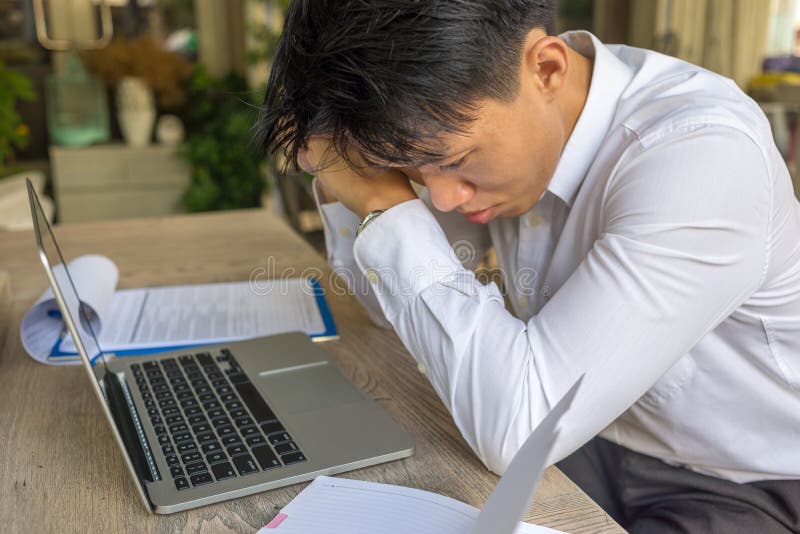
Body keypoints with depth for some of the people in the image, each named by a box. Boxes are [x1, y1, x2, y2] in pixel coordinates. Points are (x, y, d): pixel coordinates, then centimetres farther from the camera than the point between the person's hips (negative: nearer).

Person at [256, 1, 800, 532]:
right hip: (589, 442, 5)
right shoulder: (479, 104, -8)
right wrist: (342, 175, -14)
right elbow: (396, 302, 3)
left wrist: (388, 205, -26)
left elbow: (515, 427, -33)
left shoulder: (703, 152, -29)